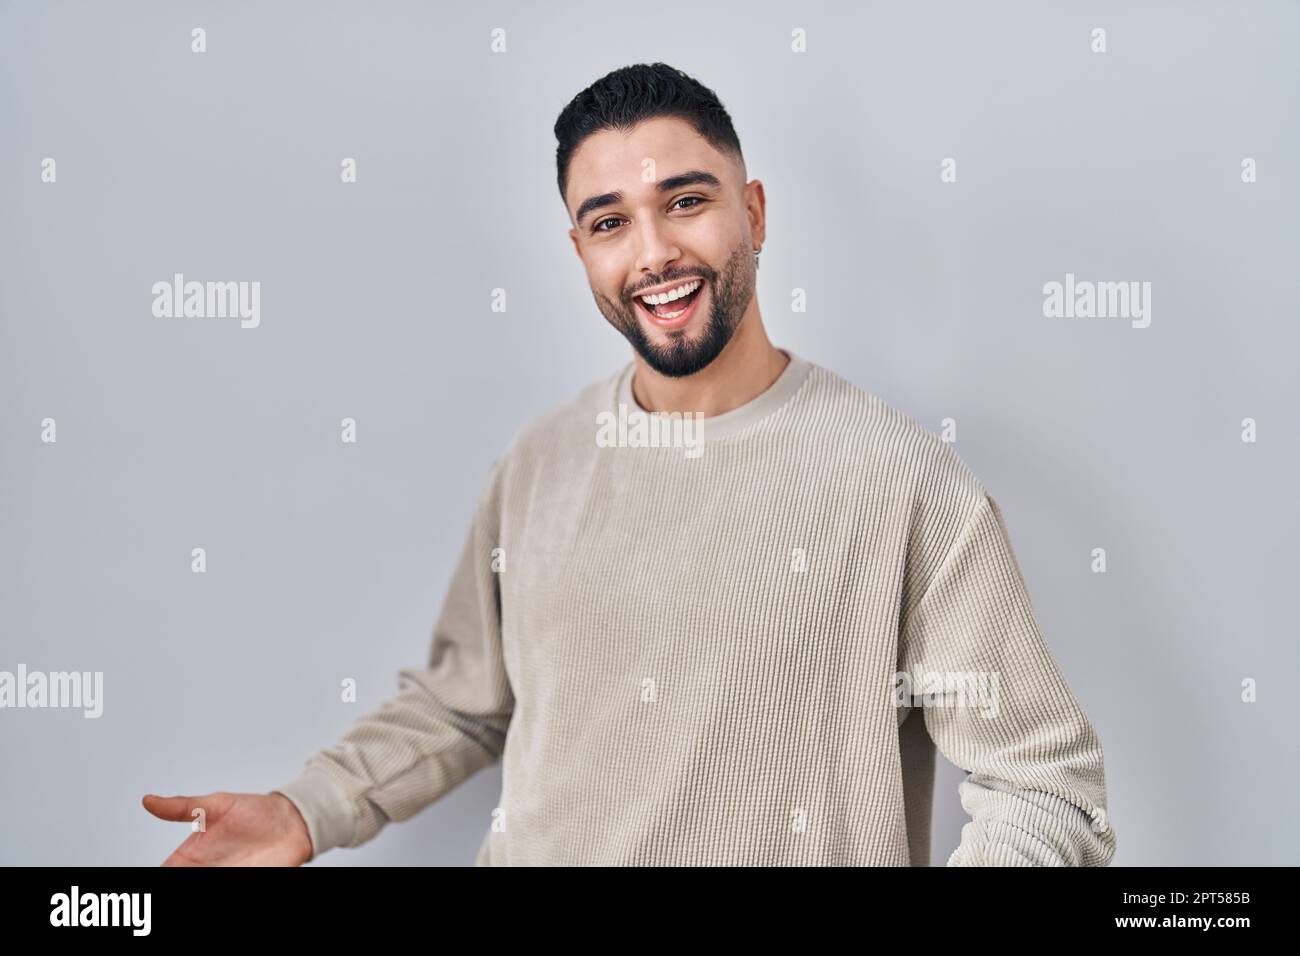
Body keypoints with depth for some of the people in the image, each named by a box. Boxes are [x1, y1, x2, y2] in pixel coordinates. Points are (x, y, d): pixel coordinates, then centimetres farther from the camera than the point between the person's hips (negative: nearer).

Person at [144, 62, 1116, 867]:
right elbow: (465, 698, 11)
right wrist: (308, 811, 0)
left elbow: (1047, 783, -13)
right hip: (537, 850, 4)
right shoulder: (537, 465, 1)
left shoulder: (907, 479, -15)